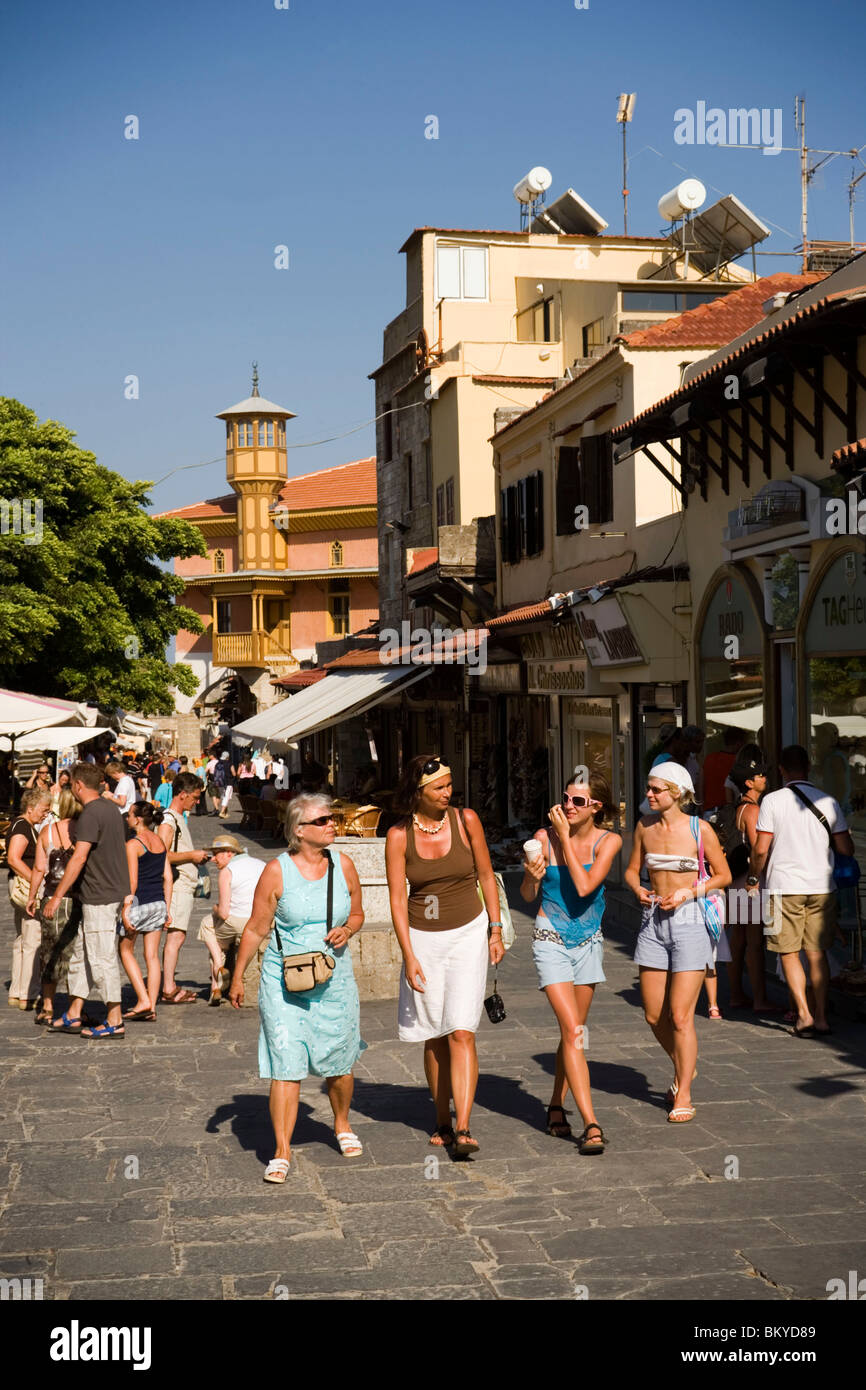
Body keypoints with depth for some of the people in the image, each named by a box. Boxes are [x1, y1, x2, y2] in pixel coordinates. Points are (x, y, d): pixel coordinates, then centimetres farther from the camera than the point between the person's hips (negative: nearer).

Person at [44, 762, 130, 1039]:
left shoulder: (90, 815, -17)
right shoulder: (111, 809, 13)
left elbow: (79, 858, -22)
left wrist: (57, 896, -18)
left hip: (100, 896, -10)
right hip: (114, 891, 10)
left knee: (102, 959, -3)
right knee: (81, 952, 15)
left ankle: (115, 1022, 2)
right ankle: (73, 1015, 20)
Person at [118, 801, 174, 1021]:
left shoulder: (133, 844, -11)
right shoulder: (160, 842, 9)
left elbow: (132, 882, -16)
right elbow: (168, 878, 10)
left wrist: (125, 910, -14)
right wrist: (167, 909, 14)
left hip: (139, 902, -6)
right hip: (159, 902, 6)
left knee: (126, 951, 10)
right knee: (152, 956, 8)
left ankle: (143, 1000, 2)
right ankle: (151, 1008, 8)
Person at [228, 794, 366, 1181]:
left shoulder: (343, 866, 2)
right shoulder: (277, 871, -8)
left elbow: (357, 913, 15)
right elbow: (256, 929, 0)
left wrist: (347, 930, -7)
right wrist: (237, 976, 3)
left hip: (334, 981, 3)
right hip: (284, 982, -3)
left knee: (339, 1064, 12)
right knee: (285, 1067, -7)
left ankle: (342, 1125, 40)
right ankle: (282, 1152, 1)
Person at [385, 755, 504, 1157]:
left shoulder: (465, 820, -5)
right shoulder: (398, 836, -7)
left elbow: (485, 876, 5)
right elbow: (398, 900, -6)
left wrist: (495, 931, 3)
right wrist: (409, 956, -12)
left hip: (468, 933, -1)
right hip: (422, 938, 1)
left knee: (461, 1033, -11)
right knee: (434, 1037, 8)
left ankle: (463, 1129, -14)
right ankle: (443, 1121, 24)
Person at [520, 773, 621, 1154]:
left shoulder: (608, 841, -8)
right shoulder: (544, 837, -9)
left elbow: (584, 887, -22)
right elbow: (528, 896, -2)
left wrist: (566, 839, -21)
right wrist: (531, 877, -24)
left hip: (587, 942, 3)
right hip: (551, 940, -2)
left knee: (572, 1031, 12)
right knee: (573, 1030, -13)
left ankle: (556, 1108, 31)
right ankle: (591, 1124, -16)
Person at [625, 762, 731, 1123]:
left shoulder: (699, 829, -7)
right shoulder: (645, 826, 5)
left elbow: (723, 875, 1)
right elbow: (632, 869, 16)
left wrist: (688, 893, -13)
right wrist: (638, 890, -6)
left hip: (689, 921, -5)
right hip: (654, 921, 5)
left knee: (680, 1016, -6)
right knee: (654, 1016, 8)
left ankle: (683, 1096, 8)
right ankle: (684, 1067, 36)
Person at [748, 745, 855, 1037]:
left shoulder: (772, 801, -6)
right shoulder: (828, 802, 1)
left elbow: (761, 849, -8)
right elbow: (846, 849, 1)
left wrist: (753, 878, 8)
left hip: (784, 886, -3)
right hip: (821, 886, 3)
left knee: (789, 953, 7)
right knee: (817, 953, 10)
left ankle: (804, 1014, 0)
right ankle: (821, 1016, 9)